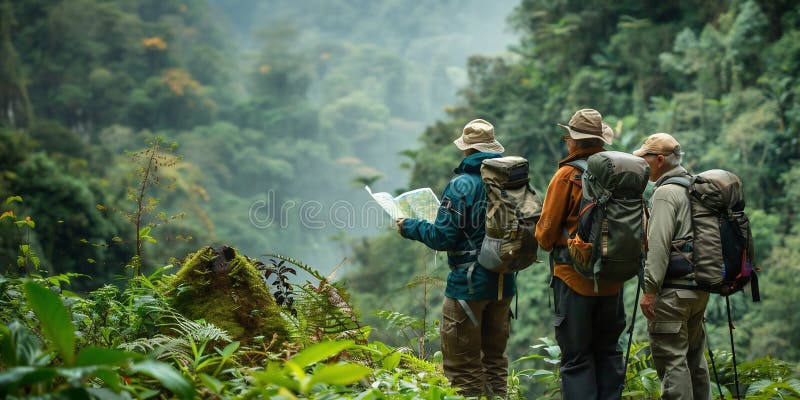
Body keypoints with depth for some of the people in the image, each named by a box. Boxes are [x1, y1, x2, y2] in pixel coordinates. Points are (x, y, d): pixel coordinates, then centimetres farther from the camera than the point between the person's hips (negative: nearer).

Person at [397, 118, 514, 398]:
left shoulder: (461, 186, -16)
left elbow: (443, 238, -15)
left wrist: (410, 227, 1)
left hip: (469, 284, -7)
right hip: (504, 282, 7)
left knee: (463, 364, 2)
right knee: (495, 357, 18)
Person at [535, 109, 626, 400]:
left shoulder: (568, 175, -12)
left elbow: (547, 231, -8)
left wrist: (546, 243, 13)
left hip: (574, 277, -5)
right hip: (613, 279, 5)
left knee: (576, 357, 1)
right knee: (608, 352, 16)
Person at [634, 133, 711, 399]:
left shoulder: (665, 192, -12)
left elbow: (659, 245, -19)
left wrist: (650, 289, -18)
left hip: (673, 290, -9)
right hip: (699, 287, 9)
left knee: (671, 358, -7)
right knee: (694, 354, 17)